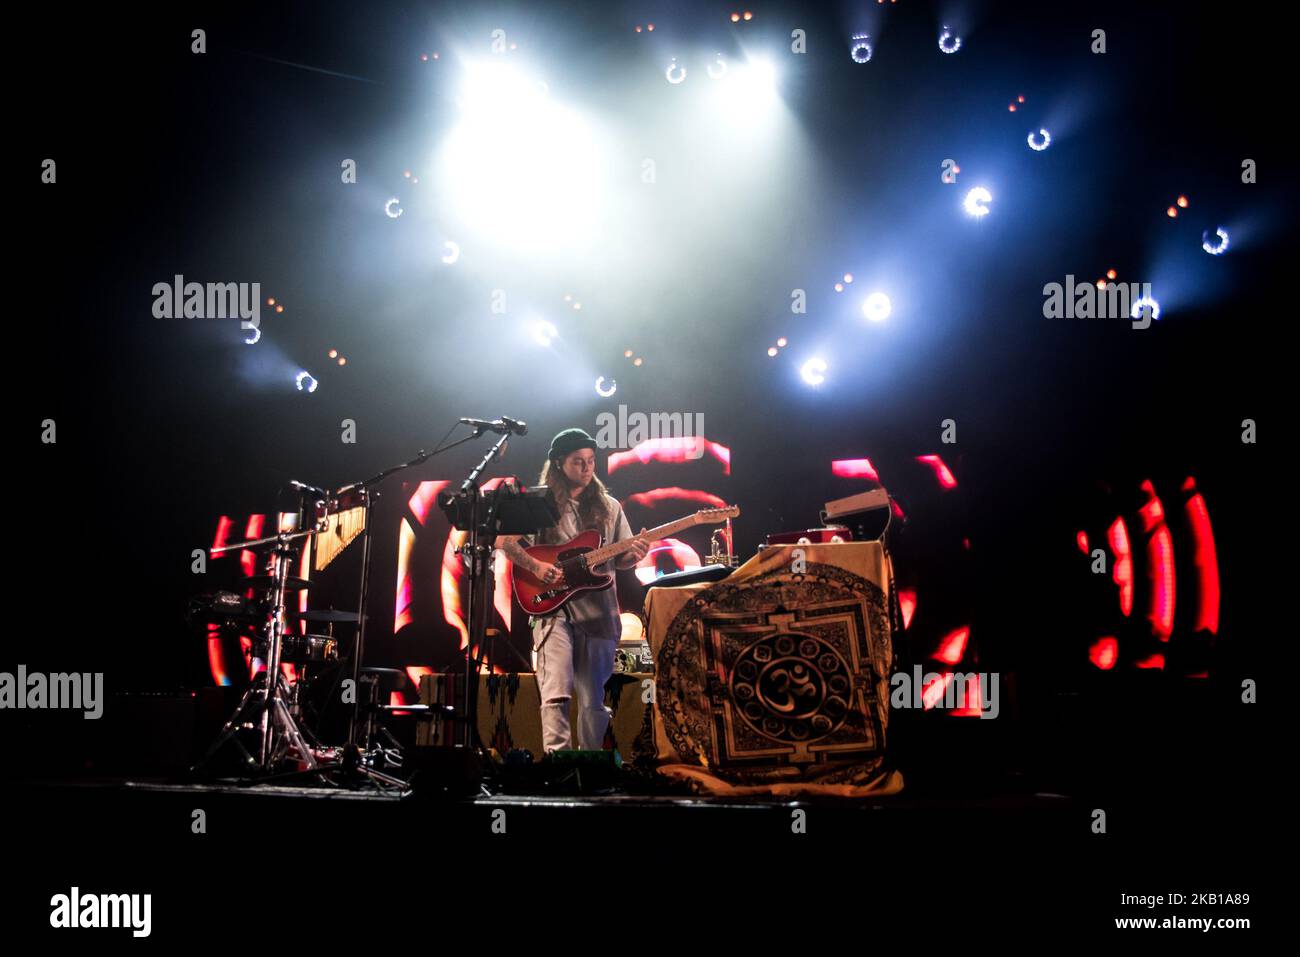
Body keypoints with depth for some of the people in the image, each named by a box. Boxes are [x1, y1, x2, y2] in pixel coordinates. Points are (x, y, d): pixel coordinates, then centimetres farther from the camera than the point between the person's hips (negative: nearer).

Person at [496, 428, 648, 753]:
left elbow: (619, 559, 15)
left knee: (594, 702, 6)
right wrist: (535, 566, -12)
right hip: (553, 606, -3)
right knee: (556, 693, -18)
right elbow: (504, 541, 3)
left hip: (598, 611, 3)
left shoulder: (608, 507, 13)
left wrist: (634, 555, -8)